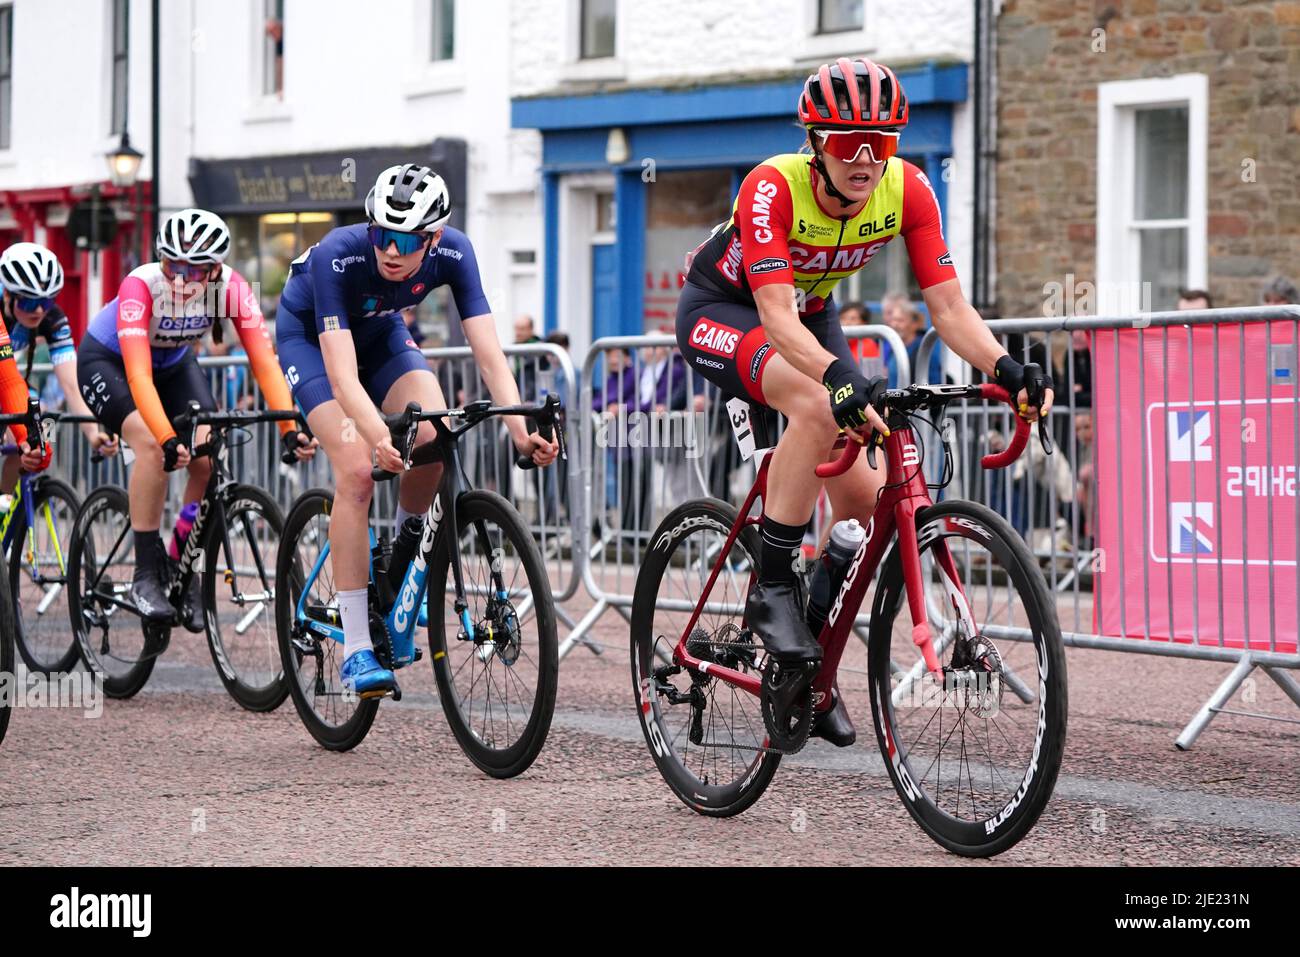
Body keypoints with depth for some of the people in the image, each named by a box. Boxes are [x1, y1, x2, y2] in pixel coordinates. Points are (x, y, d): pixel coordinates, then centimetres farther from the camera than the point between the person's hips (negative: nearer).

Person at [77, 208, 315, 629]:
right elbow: (138, 375, -44)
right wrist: (168, 439, -55)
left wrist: (289, 428, -44)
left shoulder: (232, 288, -27)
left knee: (207, 456, -18)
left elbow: (264, 361, -31)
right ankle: (146, 575, -19)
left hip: (174, 363, 4)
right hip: (107, 360, -4)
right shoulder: (140, 286, -36)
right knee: (153, 445, -29)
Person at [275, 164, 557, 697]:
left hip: (380, 332, 4)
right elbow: (342, 373, -45)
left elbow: (488, 352, -32)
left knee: (435, 441, -23)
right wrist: (379, 438, -62)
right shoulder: (338, 257, -39)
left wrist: (520, 427, -47)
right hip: (309, 335, -4)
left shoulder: (452, 252, -28)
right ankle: (356, 651, -20)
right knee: (357, 471, -23)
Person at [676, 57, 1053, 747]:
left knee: (866, 498, -8)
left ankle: (810, 671, 10)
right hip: (722, 309, -5)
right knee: (818, 407, -37)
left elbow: (949, 307, -22)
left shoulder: (907, 191, -21)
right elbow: (774, 315, -43)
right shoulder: (772, 188, -34)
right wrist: (841, 377, -60)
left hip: (809, 315, 6)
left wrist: (1006, 370, -40)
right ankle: (771, 589, -24)